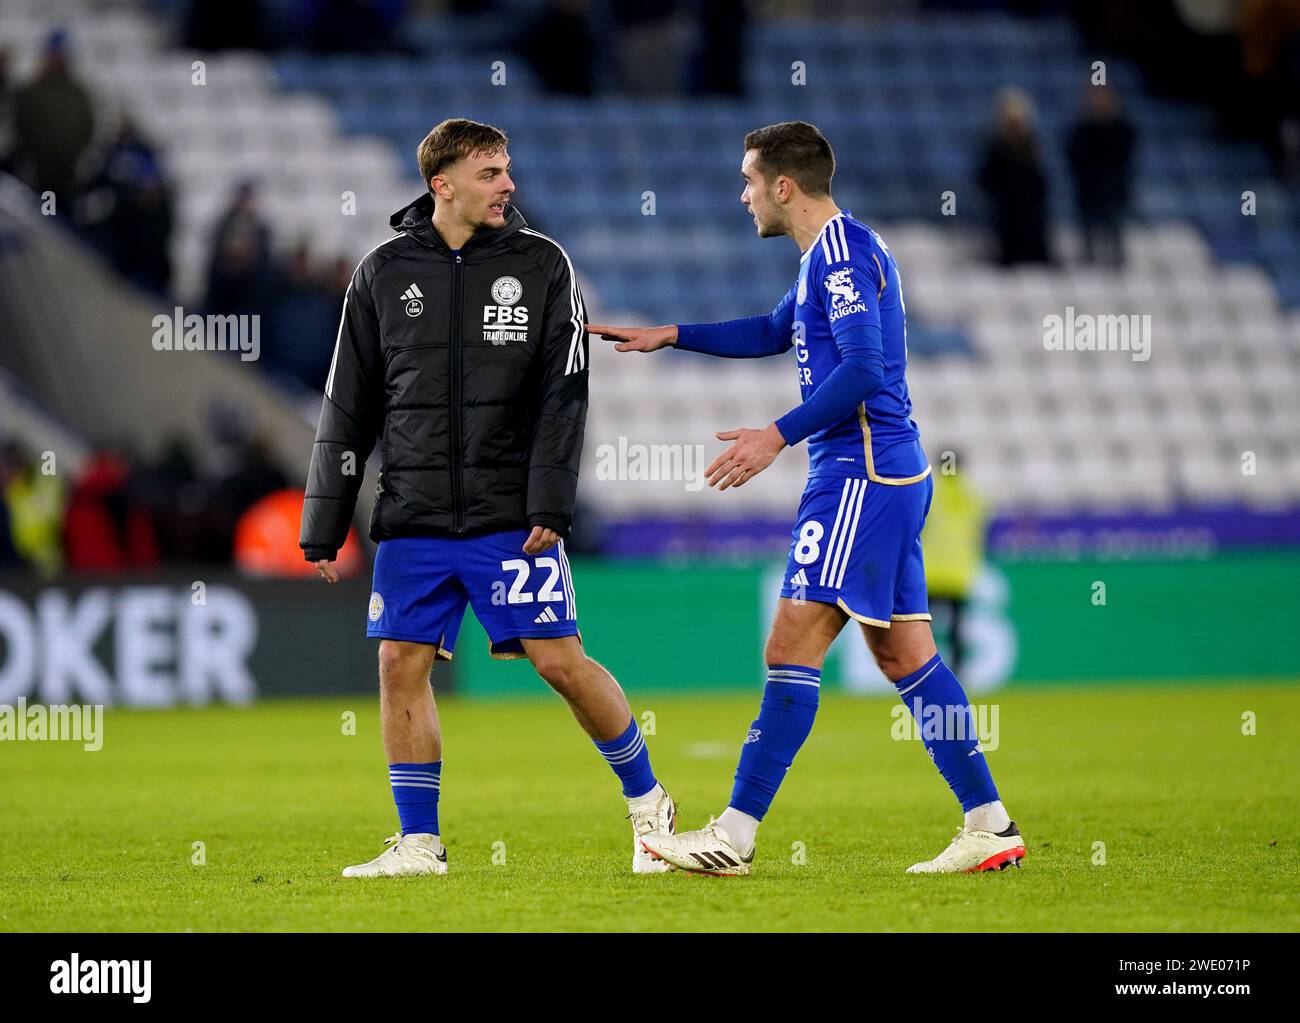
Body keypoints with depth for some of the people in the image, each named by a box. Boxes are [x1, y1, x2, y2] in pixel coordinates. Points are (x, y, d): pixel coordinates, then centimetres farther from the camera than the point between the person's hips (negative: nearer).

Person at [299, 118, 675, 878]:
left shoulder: (541, 264, 1)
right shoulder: (385, 273, 6)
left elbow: (563, 394, -3)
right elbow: (349, 408, 10)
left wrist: (551, 507, -12)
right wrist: (324, 527, 7)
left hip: (511, 520, -2)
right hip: (413, 521, 2)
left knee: (561, 660, -6)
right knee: (402, 664, -2)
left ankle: (648, 805, 12)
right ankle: (419, 842, 8)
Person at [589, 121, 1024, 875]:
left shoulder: (842, 252, -13)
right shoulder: (835, 252, 19)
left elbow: (864, 368, -23)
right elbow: (774, 333, 34)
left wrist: (780, 437, -25)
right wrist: (668, 336, 32)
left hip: (860, 476, -10)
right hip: (892, 472, 10)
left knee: (793, 648, -11)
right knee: (904, 651, 9)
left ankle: (736, 835, -11)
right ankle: (992, 826, 8)